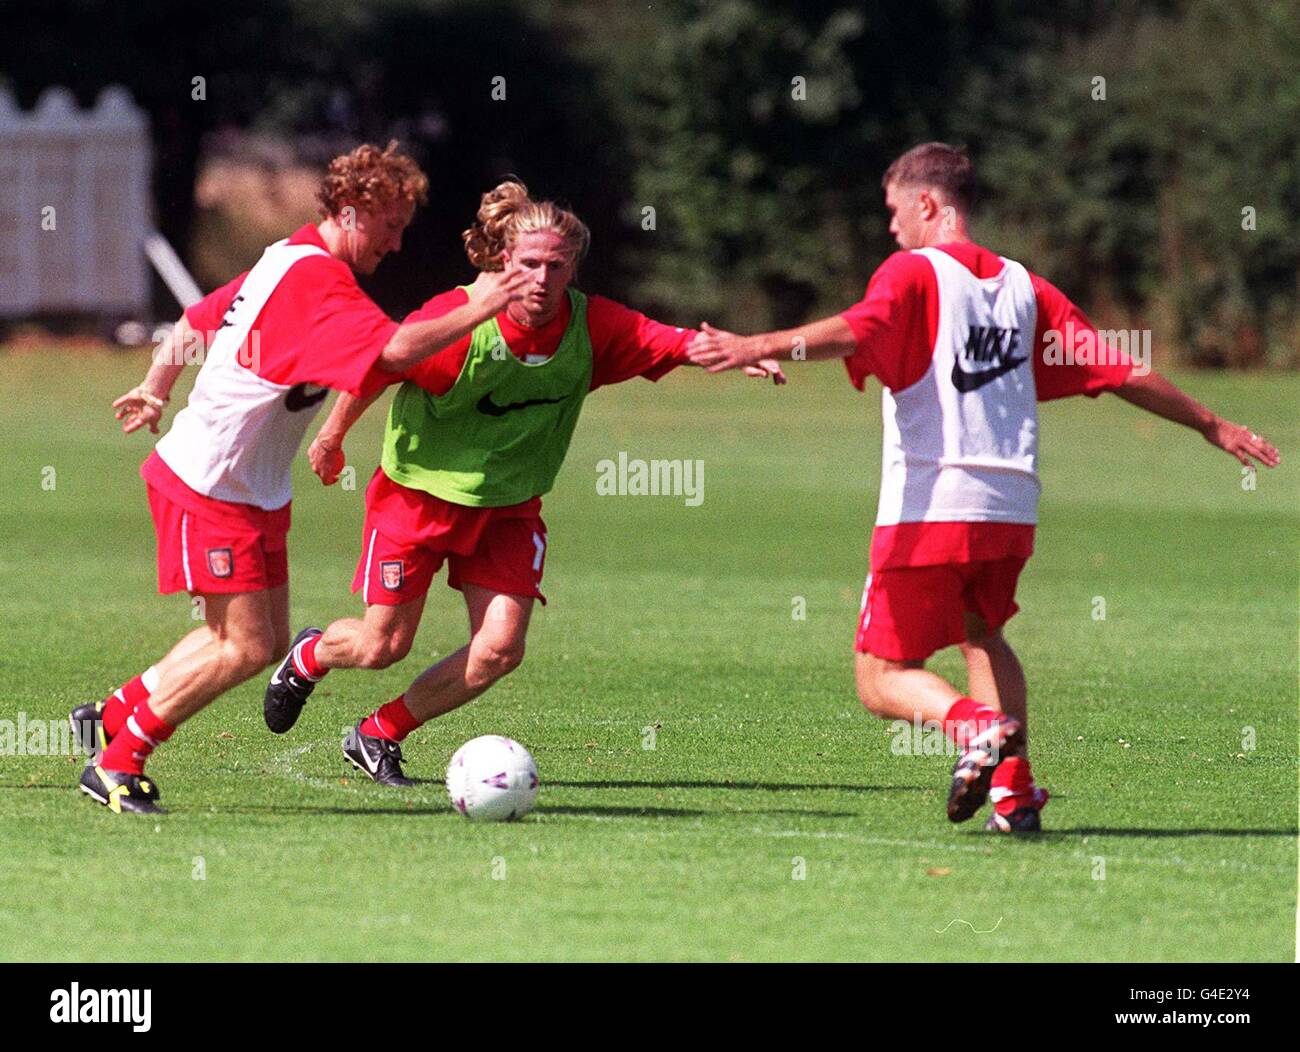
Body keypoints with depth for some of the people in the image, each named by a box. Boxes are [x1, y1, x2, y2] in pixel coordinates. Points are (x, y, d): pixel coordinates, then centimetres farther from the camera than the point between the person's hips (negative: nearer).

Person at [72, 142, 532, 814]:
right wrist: (478, 310, -24)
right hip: (211, 484, -11)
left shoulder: (287, 259, 12)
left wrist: (155, 392, 30)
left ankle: (113, 716, 21)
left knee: (266, 641, 10)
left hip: (253, 492, 11)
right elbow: (394, 350, -32)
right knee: (244, 647, -10)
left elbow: (197, 320, 23)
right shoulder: (317, 280, -20)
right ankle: (116, 766, 1)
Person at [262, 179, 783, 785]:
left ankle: (379, 736, 13)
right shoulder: (456, 321, -25)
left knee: (499, 650, -9)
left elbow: (668, 343, -14)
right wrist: (332, 438, 1)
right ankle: (309, 656, 39)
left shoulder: (592, 326, -14)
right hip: (420, 490, -4)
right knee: (383, 646, 1)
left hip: (509, 506, 4)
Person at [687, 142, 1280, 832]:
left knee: (883, 677, 2)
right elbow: (1120, 373, 18)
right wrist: (1211, 425, 29)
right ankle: (1014, 786, 16)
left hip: (927, 508, -6)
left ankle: (973, 724, -28)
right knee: (982, 634, 30)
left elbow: (857, 331, -22)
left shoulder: (913, 273, 0)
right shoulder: (1023, 287, 16)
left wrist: (759, 347, -35)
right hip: (1011, 509, 6)